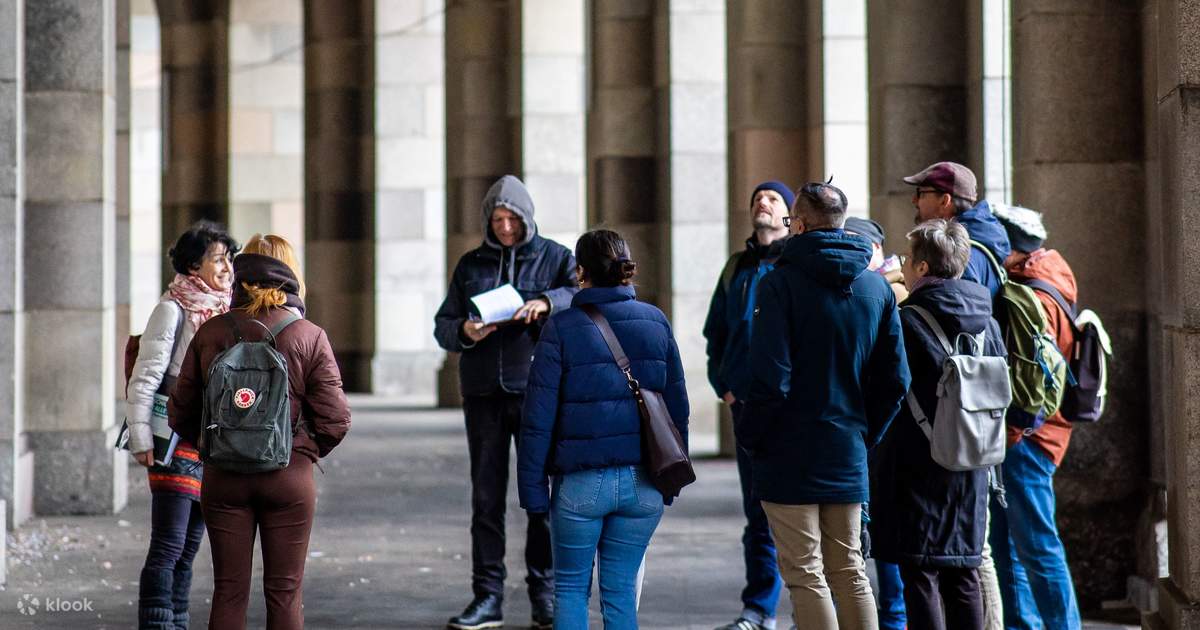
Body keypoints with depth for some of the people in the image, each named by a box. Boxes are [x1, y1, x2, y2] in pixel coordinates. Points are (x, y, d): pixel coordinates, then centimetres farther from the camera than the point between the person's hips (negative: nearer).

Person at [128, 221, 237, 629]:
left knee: (188, 549, 10)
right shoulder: (173, 309, -7)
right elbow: (144, 379, -10)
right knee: (168, 547, -10)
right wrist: (142, 440, -15)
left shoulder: (224, 310, 14)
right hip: (177, 443, -7)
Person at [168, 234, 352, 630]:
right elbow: (335, 420, -9)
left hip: (223, 477, 2)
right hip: (290, 478, -2)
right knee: (285, 592, 6)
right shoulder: (309, 337, -7)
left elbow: (181, 413, 3)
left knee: (228, 591, 9)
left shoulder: (210, 334, 0)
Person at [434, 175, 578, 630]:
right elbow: (442, 326, 10)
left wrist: (547, 301, -27)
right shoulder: (471, 265, 13)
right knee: (486, 497, 4)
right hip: (484, 392, 2)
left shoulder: (556, 258, 6)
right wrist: (463, 332, -12)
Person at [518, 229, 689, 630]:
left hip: (581, 483, -3)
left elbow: (538, 418, -8)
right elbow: (678, 406, 7)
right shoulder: (655, 322, 3)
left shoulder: (561, 329, -7)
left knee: (571, 587, 12)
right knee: (621, 590, 11)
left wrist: (532, 488, -2)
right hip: (643, 483, 3)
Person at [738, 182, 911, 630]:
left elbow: (771, 379, -18)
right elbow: (895, 380, 6)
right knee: (849, 570, 14)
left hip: (790, 455, -5)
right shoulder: (877, 287, 6)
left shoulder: (782, 283, -11)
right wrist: (865, 433, 15)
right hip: (849, 457, 5)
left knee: (805, 575, 0)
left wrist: (750, 437, -5)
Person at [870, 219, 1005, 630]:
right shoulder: (986, 323, 5)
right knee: (963, 577, 12)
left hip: (917, 469, -6)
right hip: (970, 474, 6)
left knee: (920, 577, -1)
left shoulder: (906, 323, -13)